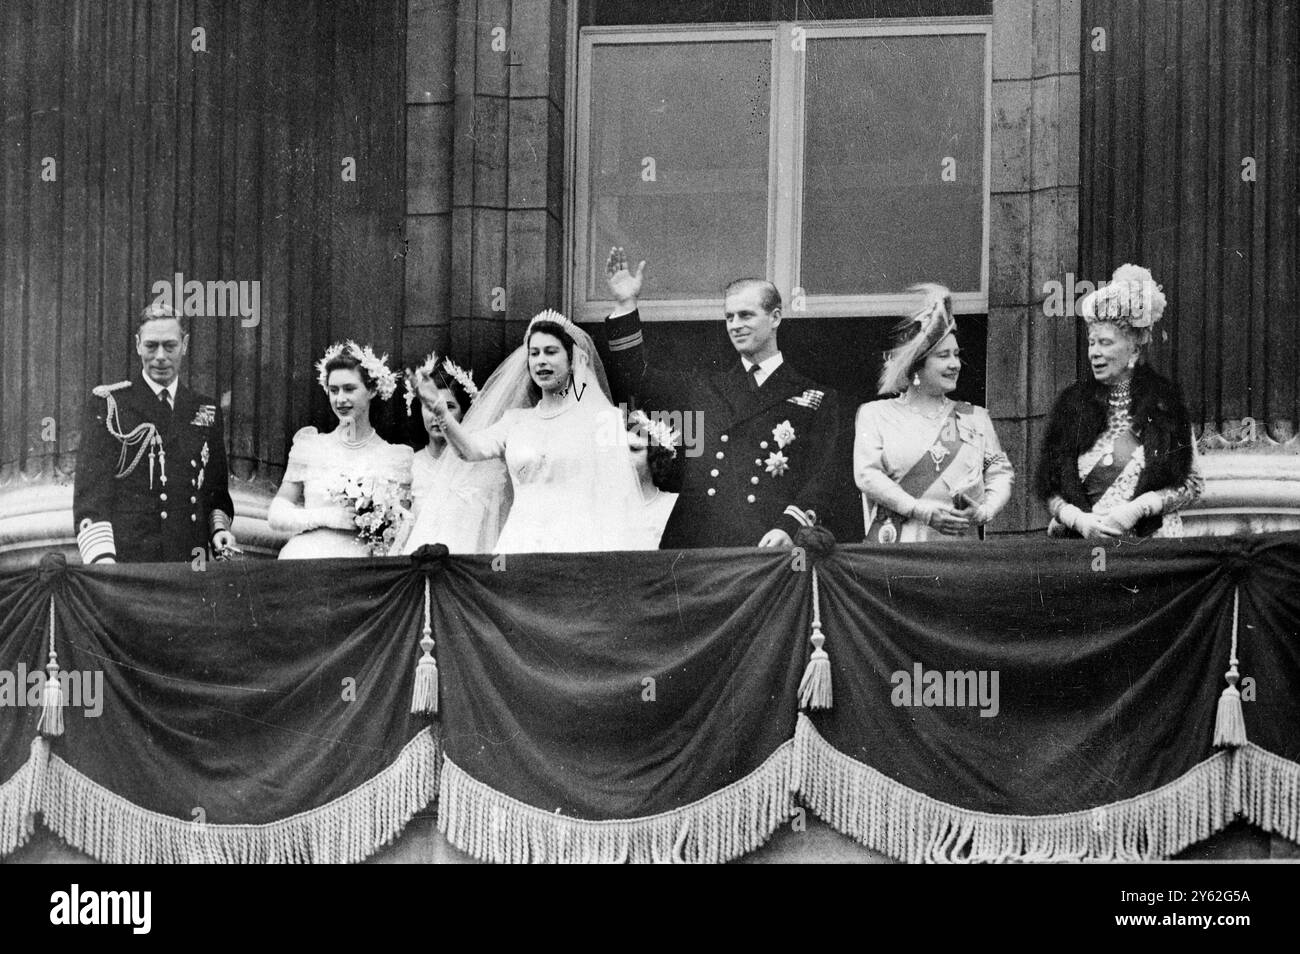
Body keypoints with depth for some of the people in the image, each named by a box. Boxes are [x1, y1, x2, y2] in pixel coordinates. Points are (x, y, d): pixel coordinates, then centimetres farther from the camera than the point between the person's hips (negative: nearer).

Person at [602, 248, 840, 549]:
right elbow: (637, 377, 24)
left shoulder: (817, 400, 12)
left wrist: (788, 528, -14)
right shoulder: (703, 389, 22)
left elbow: (819, 478, 3)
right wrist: (625, 305, 14)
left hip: (766, 547, -2)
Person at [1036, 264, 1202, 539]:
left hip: (1151, 538, -3)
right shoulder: (1073, 403, 9)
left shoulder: (1165, 401, 5)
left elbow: (1192, 484, 5)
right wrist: (1079, 519, -9)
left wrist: (1138, 508, -7)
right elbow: (1049, 488, 8)